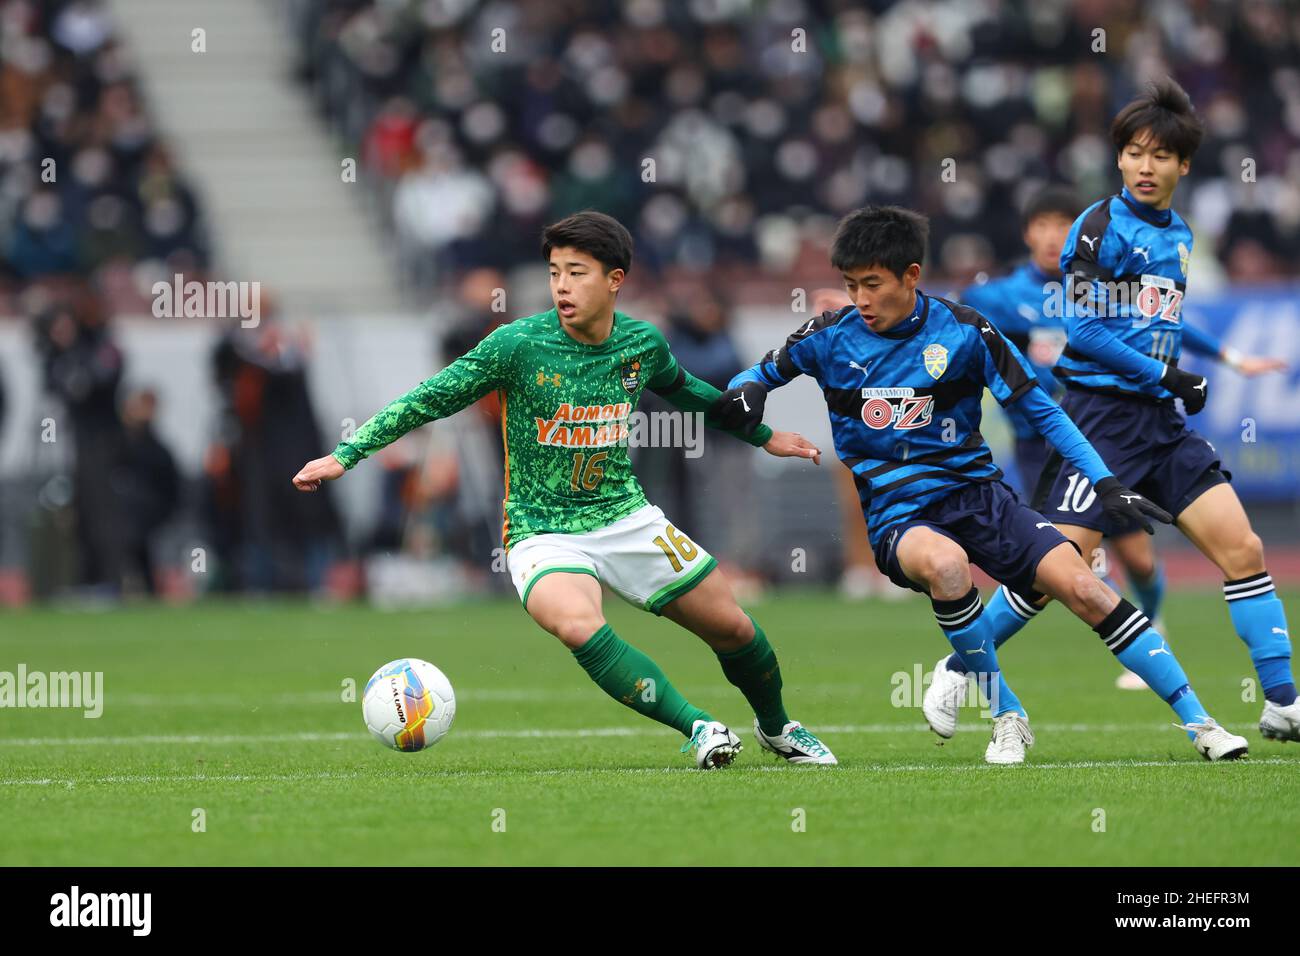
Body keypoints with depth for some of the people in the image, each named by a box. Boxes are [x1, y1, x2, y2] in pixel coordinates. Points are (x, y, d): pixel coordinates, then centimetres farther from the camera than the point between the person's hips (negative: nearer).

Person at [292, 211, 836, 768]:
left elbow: (684, 391, 20)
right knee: (578, 625, -35)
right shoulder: (519, 344, -15)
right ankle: (698, 727, -25)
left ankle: (777, 727, 37)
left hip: (625, 516, 4)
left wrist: (762, 436, 30)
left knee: (734, 628, 6)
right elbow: (431, 400, -9)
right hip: (543, 531, -4)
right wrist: (345, 455, -15)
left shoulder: (643, 345, -2)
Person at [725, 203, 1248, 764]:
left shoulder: (963, 332, -5)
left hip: (977, 494, 1)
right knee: (945, 564, -38)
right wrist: (746, 392, -10)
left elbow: (1040, 410, 2)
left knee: (1084, 590, -18)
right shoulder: (828, 339, -2)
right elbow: (759, 376, 15)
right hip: (898, 518, -1)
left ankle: (1199, 723, -9)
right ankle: (1006, 716, -18)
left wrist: (1105, 484, -5)